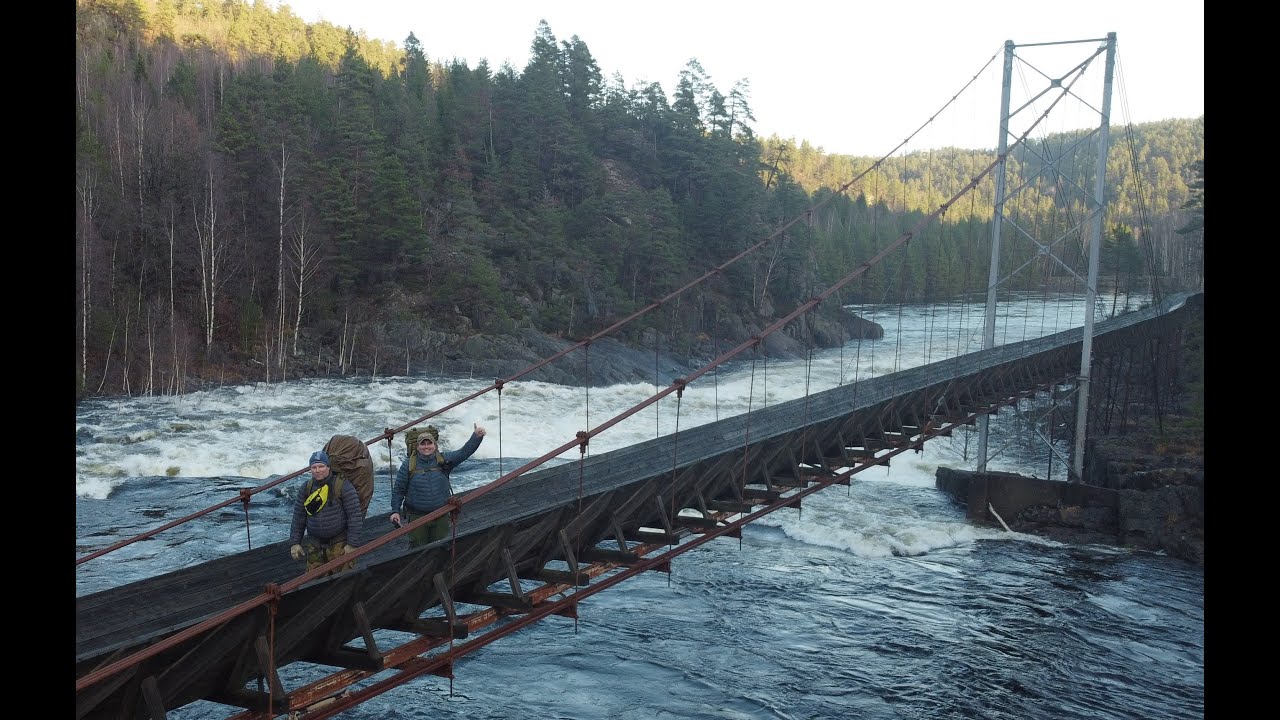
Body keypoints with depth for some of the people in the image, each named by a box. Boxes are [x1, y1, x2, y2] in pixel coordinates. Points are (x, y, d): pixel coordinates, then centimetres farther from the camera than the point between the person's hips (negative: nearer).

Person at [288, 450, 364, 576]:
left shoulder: (343, 486, -10)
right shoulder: (306, 488, 5)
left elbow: (355, 516, -11)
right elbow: (298, 517, 11)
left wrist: (353, 544, -14)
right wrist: (294, 543, 6)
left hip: (339, 544, -4)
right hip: (315, 546, 4)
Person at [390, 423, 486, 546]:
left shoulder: (444, 460, -2)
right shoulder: (409, 464, -5)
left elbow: (464, 452, -9)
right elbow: (398, 489, 1)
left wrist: (477, 436, -25)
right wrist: (395, 511, -4)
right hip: (416, 516, -1)